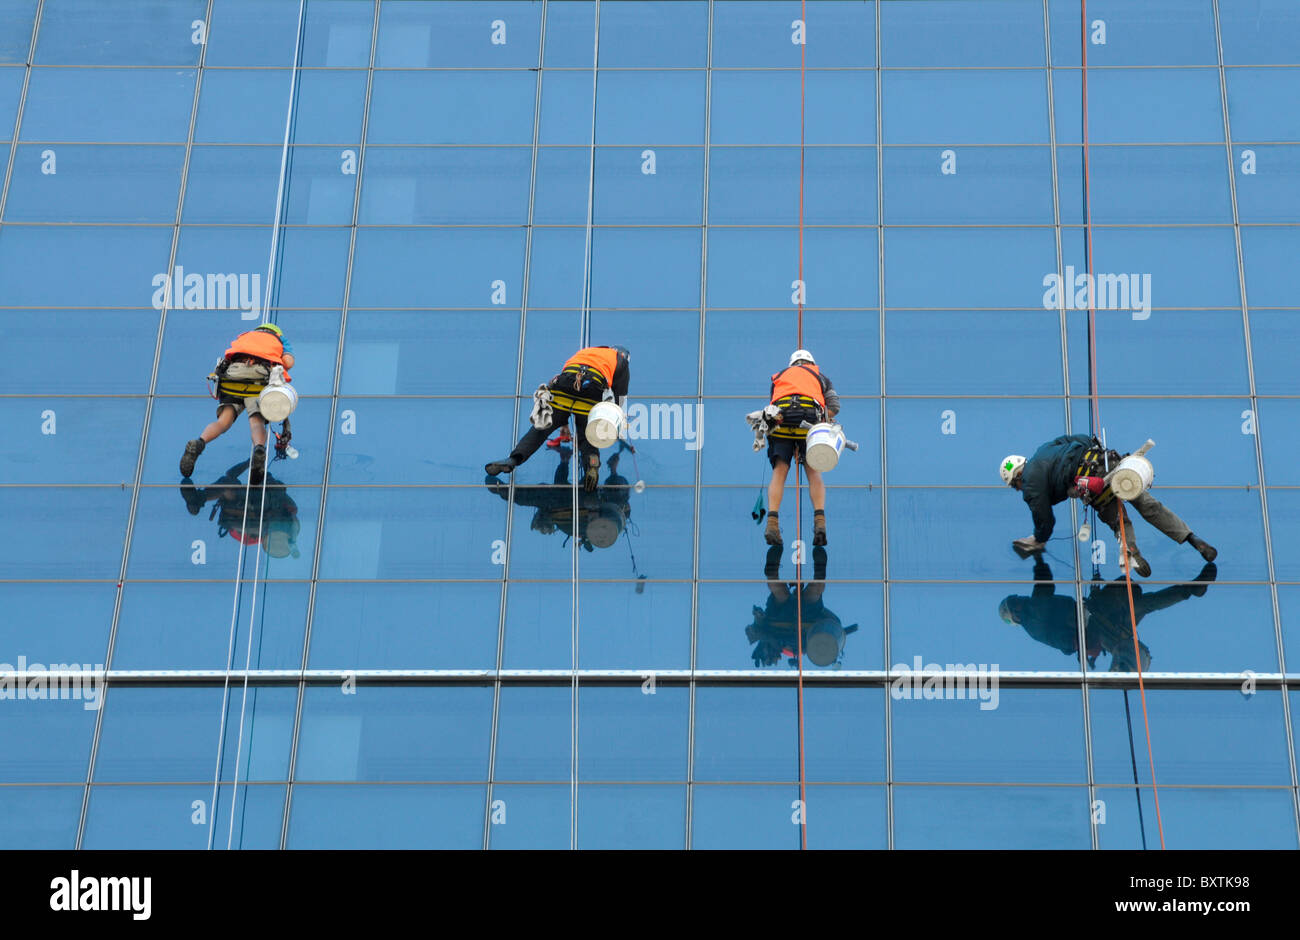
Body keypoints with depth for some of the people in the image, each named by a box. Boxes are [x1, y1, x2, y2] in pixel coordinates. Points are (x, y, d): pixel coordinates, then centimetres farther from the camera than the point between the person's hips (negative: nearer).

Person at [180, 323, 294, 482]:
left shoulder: (243, 336, 42)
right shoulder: (281, 340, 34)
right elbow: (288, 361, 14)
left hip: (232, 373, 2)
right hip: (261, 376, -2)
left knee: (223, 421, -7)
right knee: (257, 422, -15)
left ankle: (199, 442, -37)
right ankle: (259, 448, -48)